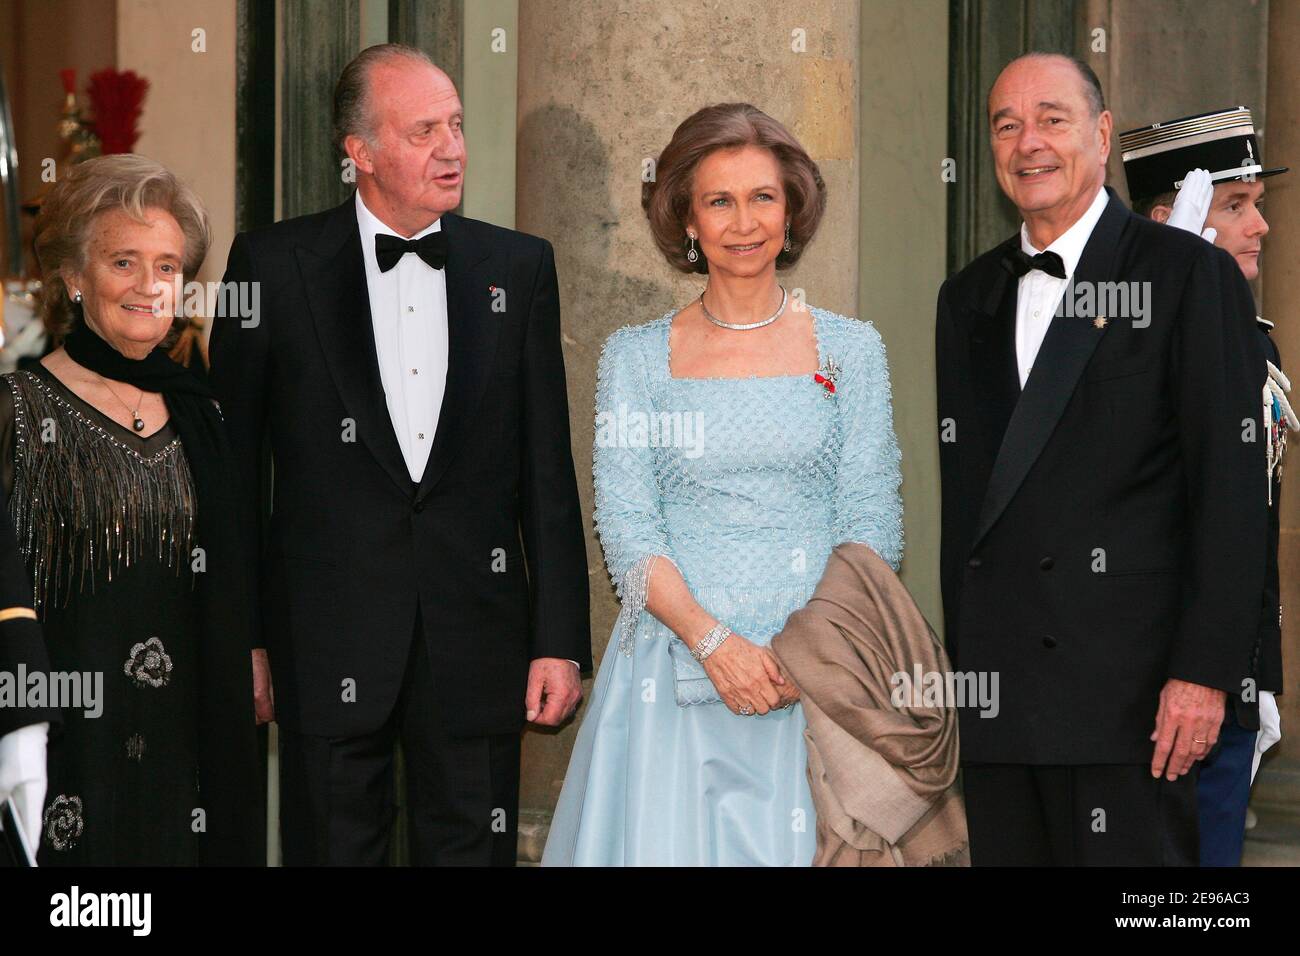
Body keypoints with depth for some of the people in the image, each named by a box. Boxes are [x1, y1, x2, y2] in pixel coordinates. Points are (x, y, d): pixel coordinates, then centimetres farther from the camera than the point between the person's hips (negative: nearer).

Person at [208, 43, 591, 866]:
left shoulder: (519, 267, 6)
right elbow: (231, 461, 2)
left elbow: (548, 469, 5)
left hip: (478, 639, 2)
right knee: (334, 847, 7)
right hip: (329, 640, -2)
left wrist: (561, 640, 1)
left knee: (476, 849, 8)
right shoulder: (275, 265, -1)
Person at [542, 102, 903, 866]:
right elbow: (627, 528, 0)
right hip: (676, 661, 0)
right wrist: (713, 641, -14)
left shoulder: (849, 348, 7)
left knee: (801, 846, -1)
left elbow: (874, 521, 2)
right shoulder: (636, 356, 6)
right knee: (665, 841, -3)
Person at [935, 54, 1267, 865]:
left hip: (1124, 684, -5)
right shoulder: (969, 298, 16)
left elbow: (1229, 487, -7)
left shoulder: (1189, 274, -1)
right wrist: (954, 667, 10)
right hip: (996, 688, 5)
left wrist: (1204, 671, -13)